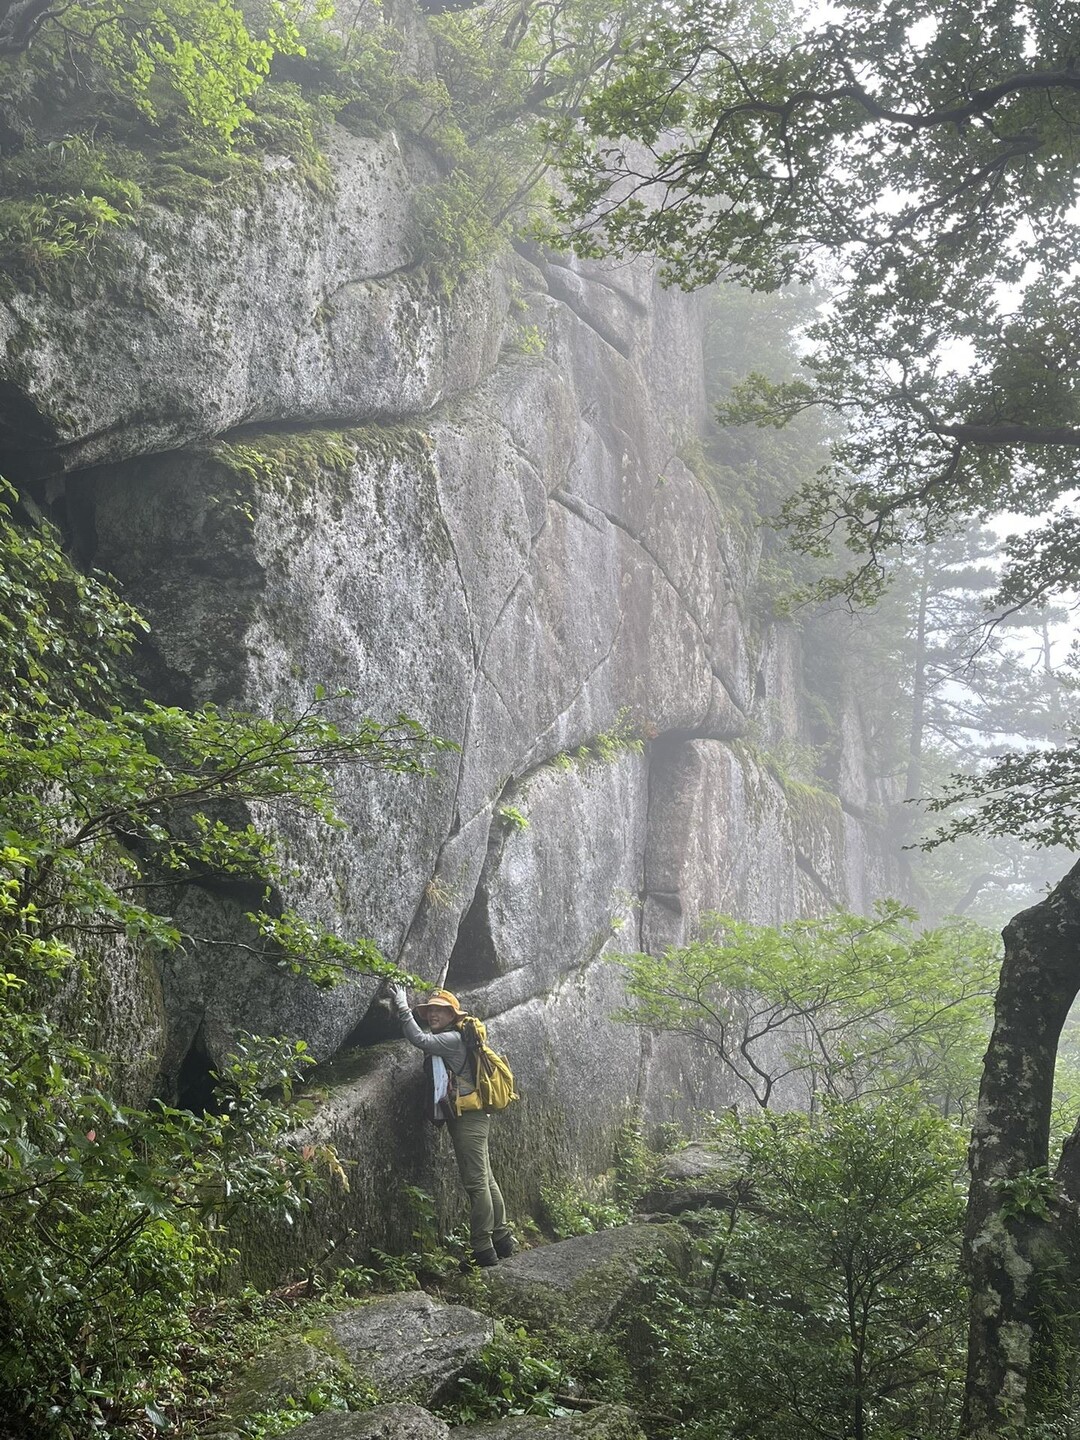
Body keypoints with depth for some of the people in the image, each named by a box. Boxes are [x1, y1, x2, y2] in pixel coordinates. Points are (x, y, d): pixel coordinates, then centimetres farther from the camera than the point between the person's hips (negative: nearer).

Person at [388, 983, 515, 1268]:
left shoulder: (453, 1038, -13)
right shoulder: (444, 1040, 18)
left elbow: (419, 1039, -22)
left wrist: (403, 1006, -17)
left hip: (467, 1117, -11)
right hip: (468, 1118, 11)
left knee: (477, 1182, -9)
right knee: (485, 1180, 14)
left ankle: (483, 1249, -8)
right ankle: (502, 1240, 20)